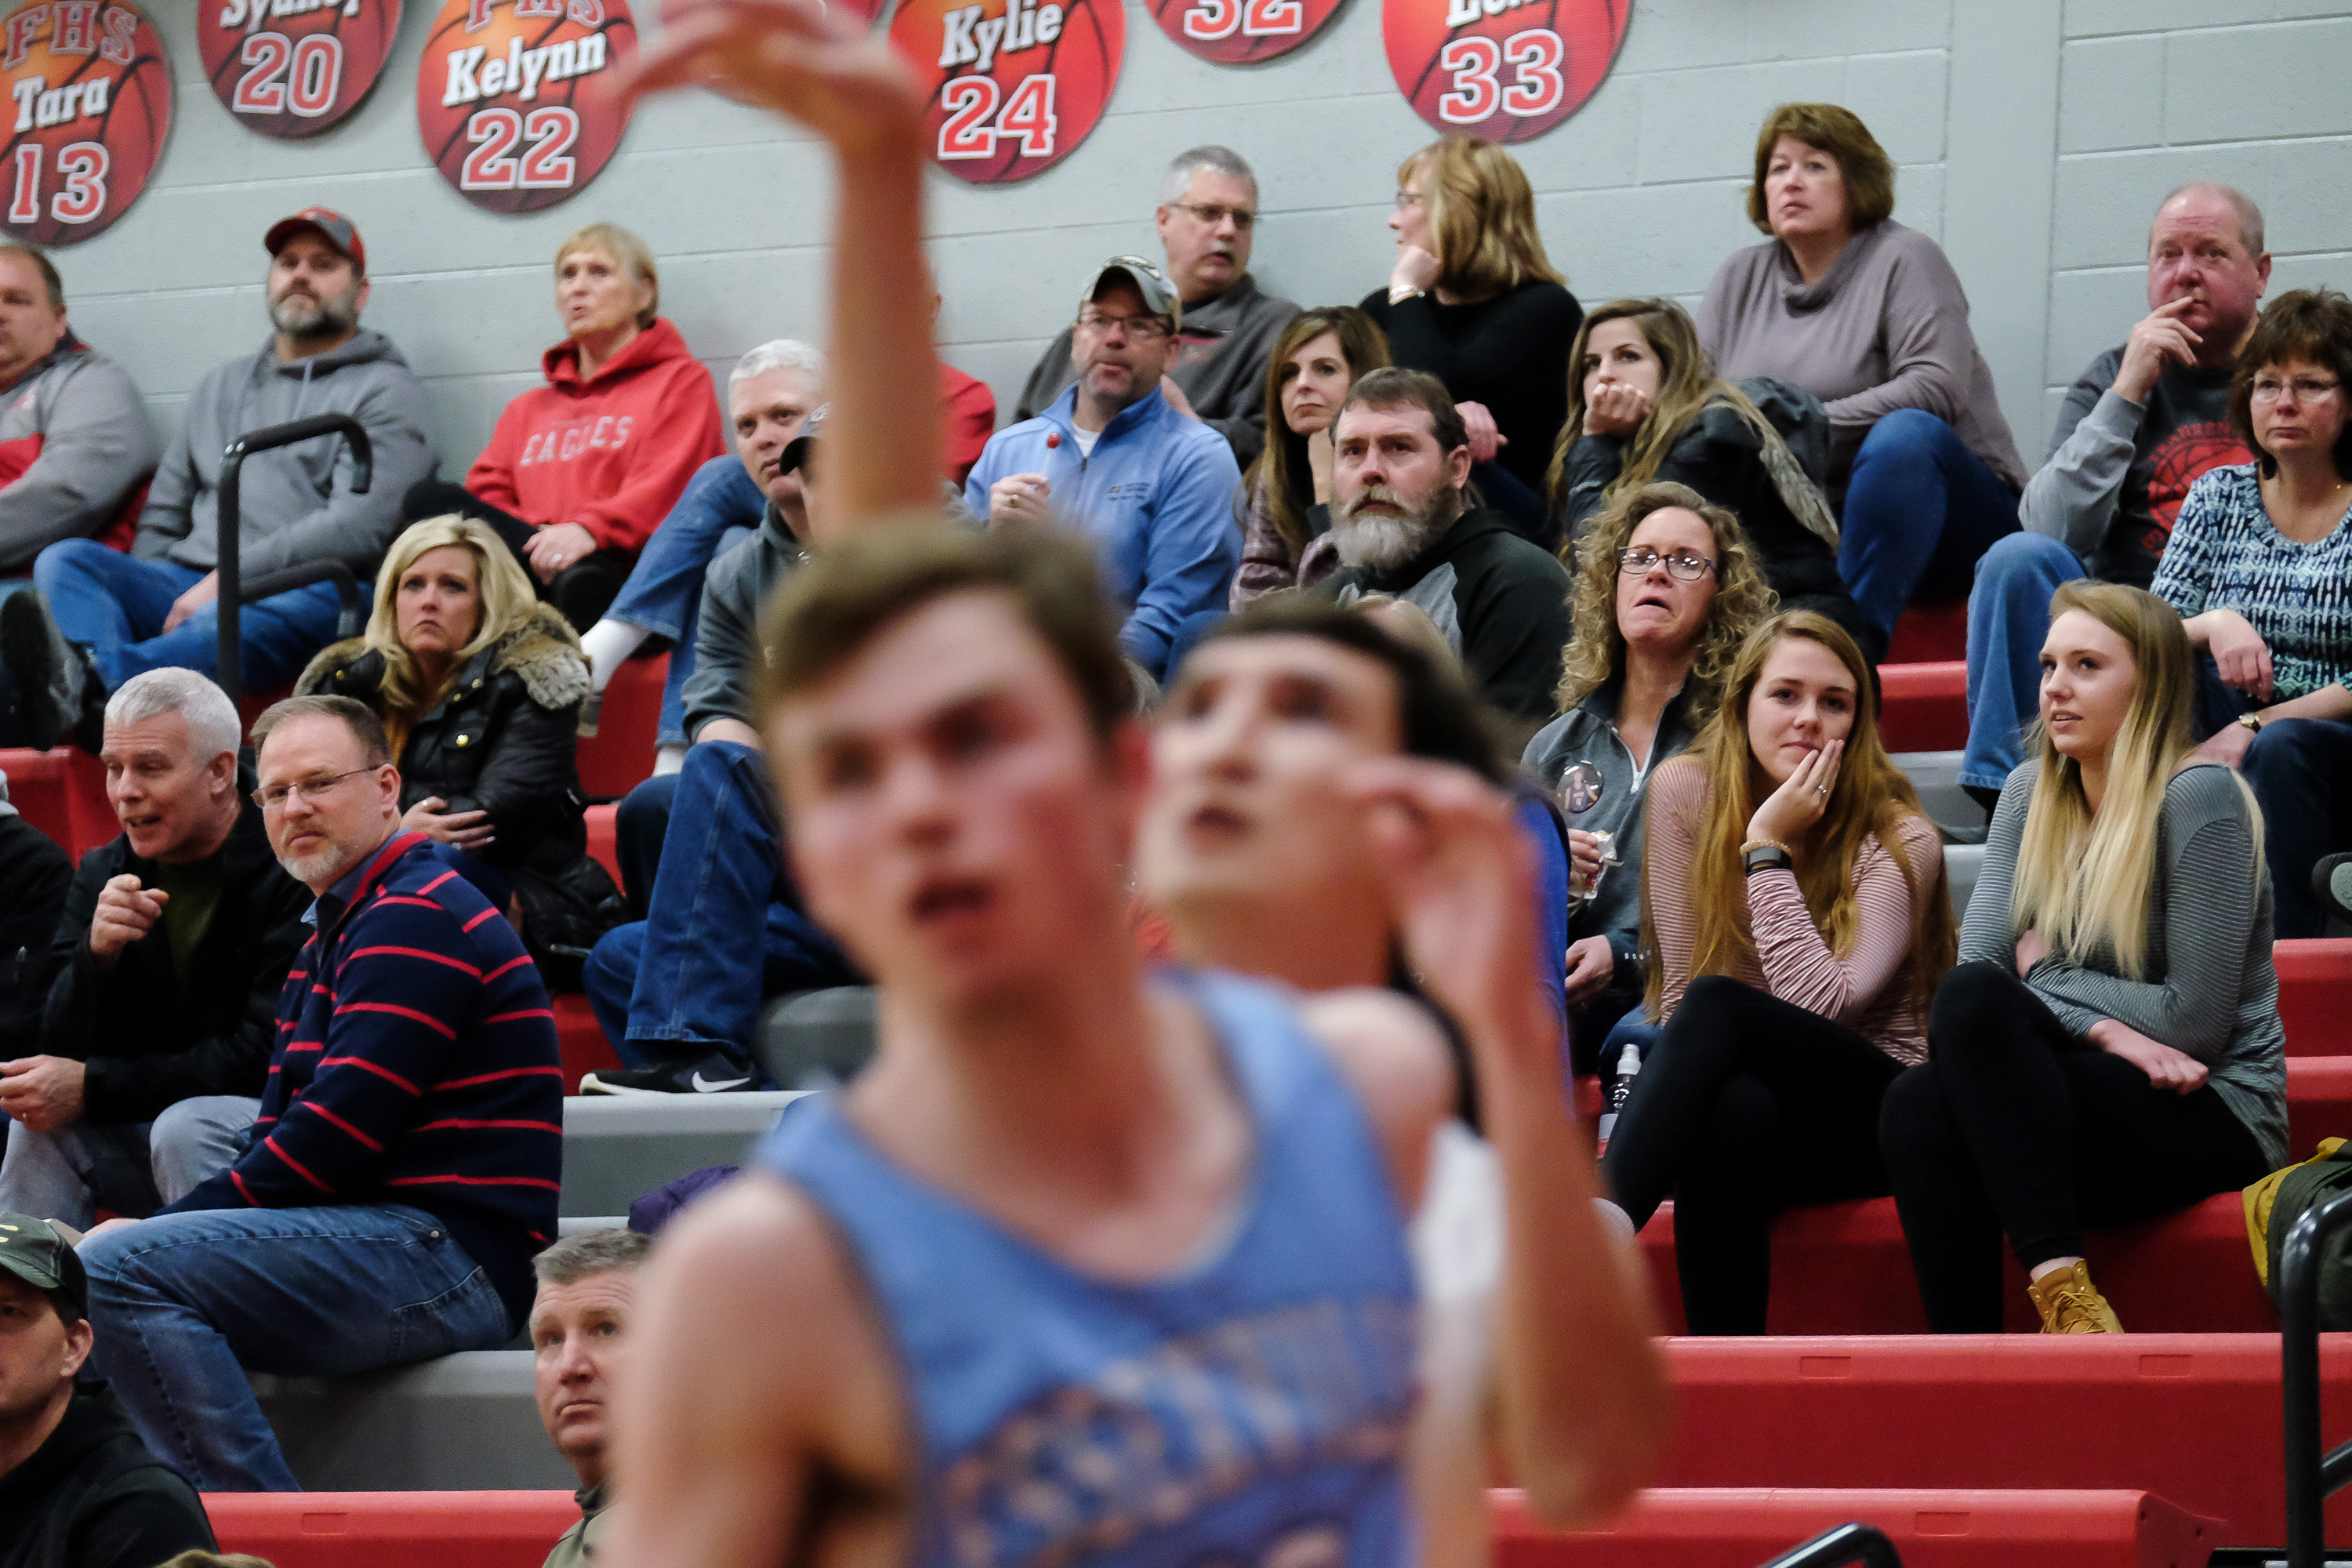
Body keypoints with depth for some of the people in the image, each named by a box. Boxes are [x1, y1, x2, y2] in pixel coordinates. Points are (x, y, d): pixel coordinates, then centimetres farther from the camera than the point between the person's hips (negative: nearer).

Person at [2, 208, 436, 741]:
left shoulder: (386, 391, 11)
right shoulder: (222, 385, 30)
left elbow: (357, 527, -5)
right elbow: (164, 511, 26)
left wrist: (229, 577, -12)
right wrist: (141, 592, 3)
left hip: (308, 593, -5)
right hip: (185, 587, 6)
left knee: (224, 621, -40)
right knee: (65, 559, -21)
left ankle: (89, 683, -70)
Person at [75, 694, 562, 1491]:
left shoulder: (418, 917, -9)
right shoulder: (334, 934, 26)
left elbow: (340, 1131, -17)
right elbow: (280, 1130, 19)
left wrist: (166, 1223, -10)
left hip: (452, 1253, -11)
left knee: (115, 1269, -25)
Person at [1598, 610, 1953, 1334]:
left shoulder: (1900, 841, -8)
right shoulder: (1686, 793, 0)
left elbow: (1819, 1005, -20)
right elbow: (1679, 989, 1)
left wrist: (1768, 850, -19)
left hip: (1870, 1117, -2)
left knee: (1718, 1006, -33)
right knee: (1735, 1108, -38)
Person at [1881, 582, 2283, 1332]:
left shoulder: (2198, 798, -9)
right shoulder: (2030, 793, 11)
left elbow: (2196, 1022, -12)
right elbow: (1979, 958, -1)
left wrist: (2047, 971, -2)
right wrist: (2105, 1029, -17)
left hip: (2213, 1118, -6)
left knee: (1974, 1004, -30)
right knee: (1917, 1109, -28)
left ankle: (2062, 1286, -35)